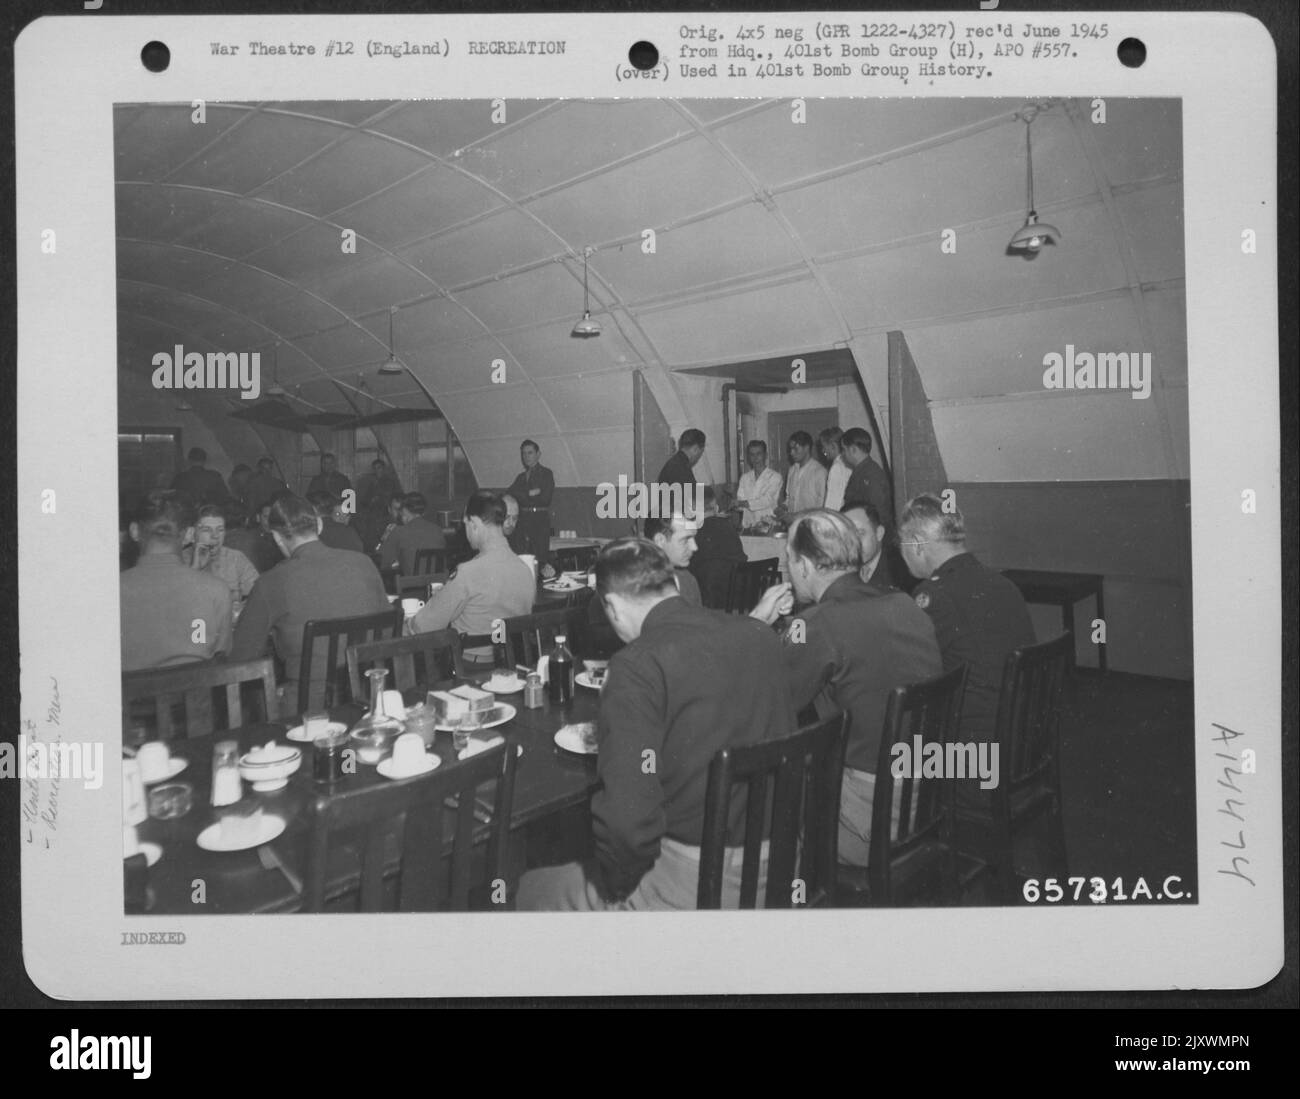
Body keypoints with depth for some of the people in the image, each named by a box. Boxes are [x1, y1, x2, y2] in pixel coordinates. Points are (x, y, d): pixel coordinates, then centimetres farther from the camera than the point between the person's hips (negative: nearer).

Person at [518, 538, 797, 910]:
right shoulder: (760, 637, 1)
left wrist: (615, 885, -8)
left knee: (532, 888, 16)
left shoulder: (638, 667, -20)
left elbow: (627, 817, -26)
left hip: (693, 887, -7)